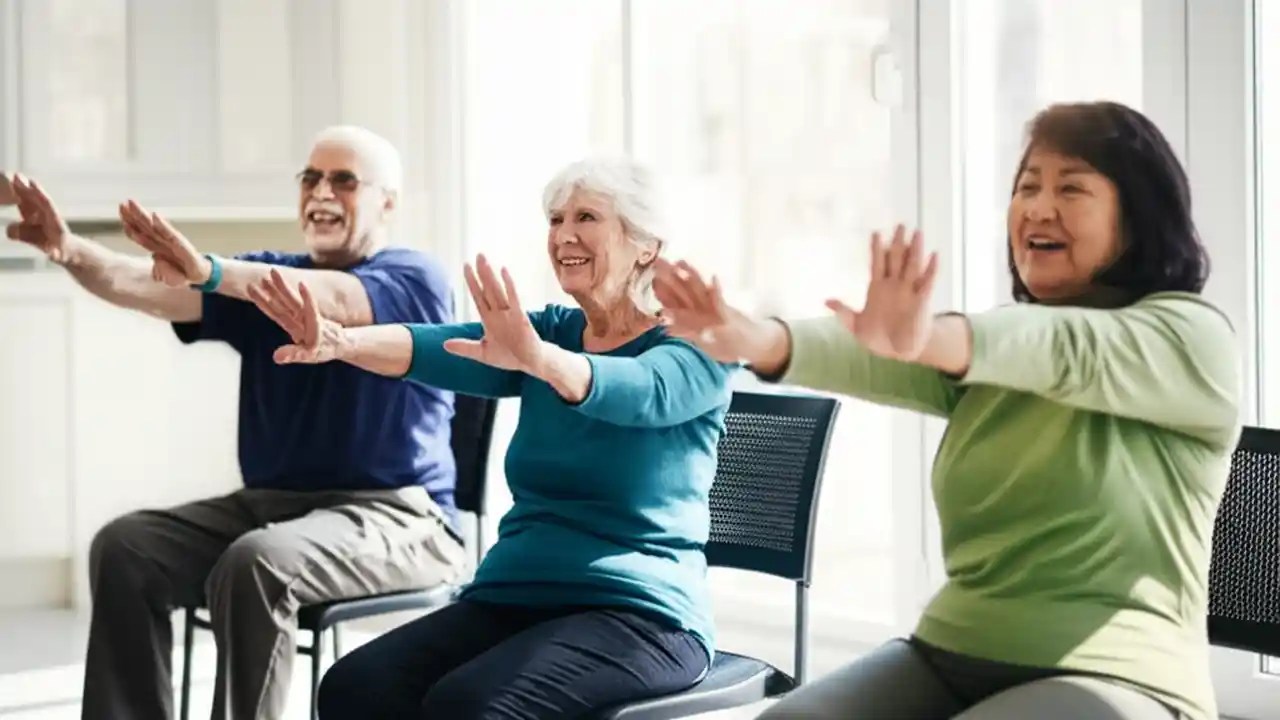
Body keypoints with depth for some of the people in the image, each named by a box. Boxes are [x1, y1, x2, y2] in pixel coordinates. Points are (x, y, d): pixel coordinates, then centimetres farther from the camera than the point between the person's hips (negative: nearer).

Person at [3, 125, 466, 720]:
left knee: (255, 562, -33)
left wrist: (207, 269, -43)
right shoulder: (261, 284, 13)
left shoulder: (416, 280, -4)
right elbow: (145, 286, -4)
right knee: (125, 547, -16)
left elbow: (334, 299, -27)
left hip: (395, 515, -6)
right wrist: (69, 249, -26)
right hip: (271, 502, 6)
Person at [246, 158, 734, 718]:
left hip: (638, 615, -5)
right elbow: (437, 349, -7)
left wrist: (535, 358, -47)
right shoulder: (550, 332, 12)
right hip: (511, 599, 5)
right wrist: (339, 342, -27)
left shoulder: (694, 352, -3)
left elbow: (640, 392, -27)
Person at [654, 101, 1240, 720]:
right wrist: (755, 341, -27)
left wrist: (928, 337, -44)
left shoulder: (1191, 336, -3)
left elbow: (1073, 353, -24)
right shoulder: (996, 350, 13)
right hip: (950, 657, 6)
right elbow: (872, 360, -7)